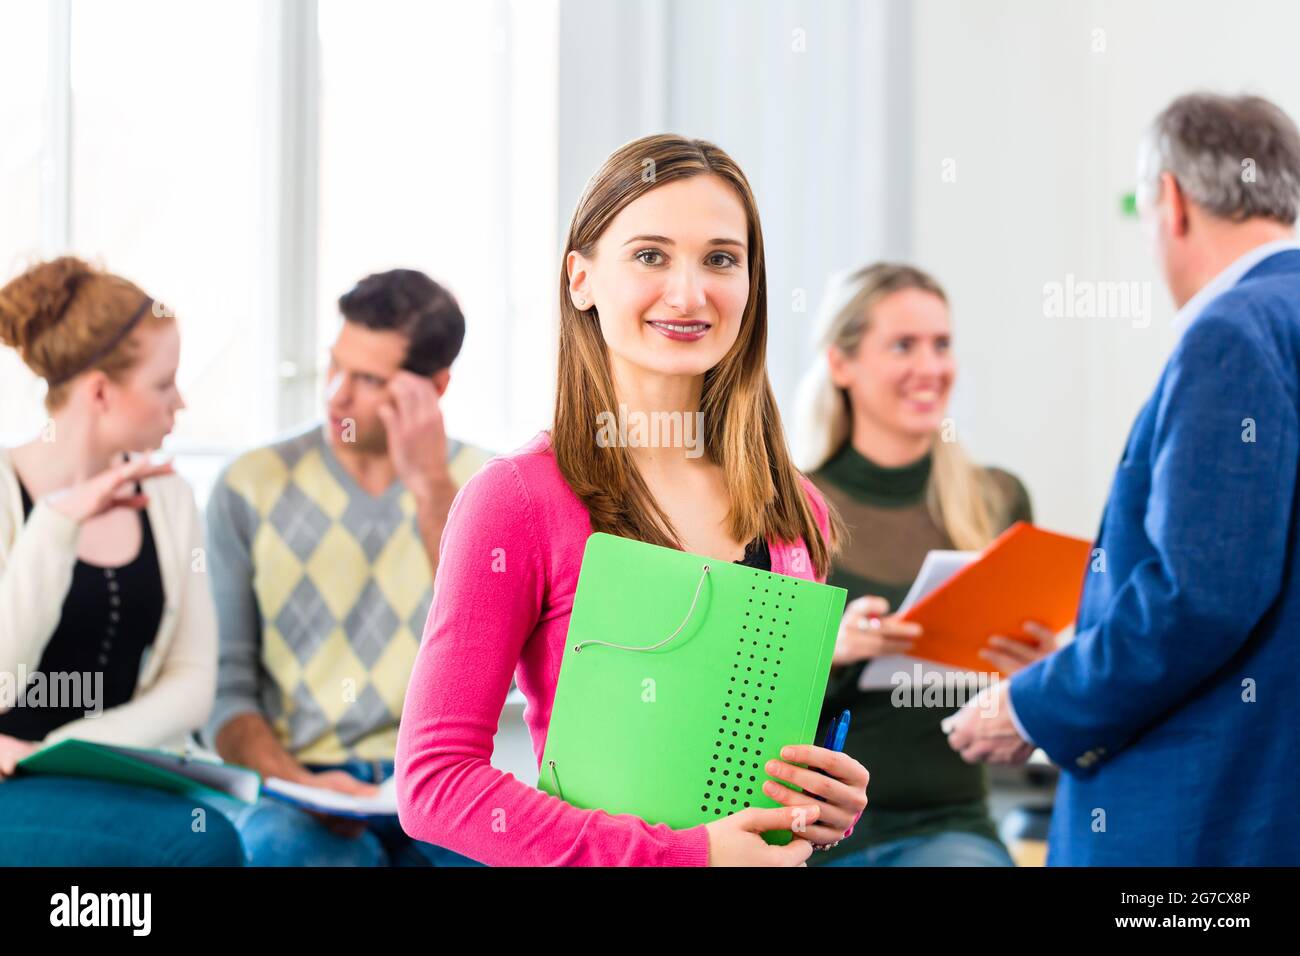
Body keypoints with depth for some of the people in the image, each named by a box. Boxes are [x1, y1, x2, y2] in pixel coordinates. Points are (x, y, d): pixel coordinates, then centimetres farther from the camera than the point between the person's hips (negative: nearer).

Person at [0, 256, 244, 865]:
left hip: (124, 784, 5)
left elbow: (191, 683, 5)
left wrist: (62, 750, -11)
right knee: (202, 843, -32)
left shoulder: (167, 500, 10)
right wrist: (58, 524, -24)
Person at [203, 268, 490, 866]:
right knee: (287, 845, -38)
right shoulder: (253, 485, 4)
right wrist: (297, 783, -17)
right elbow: (223, 686, 2)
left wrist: (432, 489, -13)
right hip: (290, 783, -2)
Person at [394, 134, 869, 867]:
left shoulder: (798, 510, 6)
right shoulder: (517, 499, -8)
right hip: (608, 861, -4)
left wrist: (841, 799, -3)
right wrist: (684, 851, -17)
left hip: (771, 855, 4)